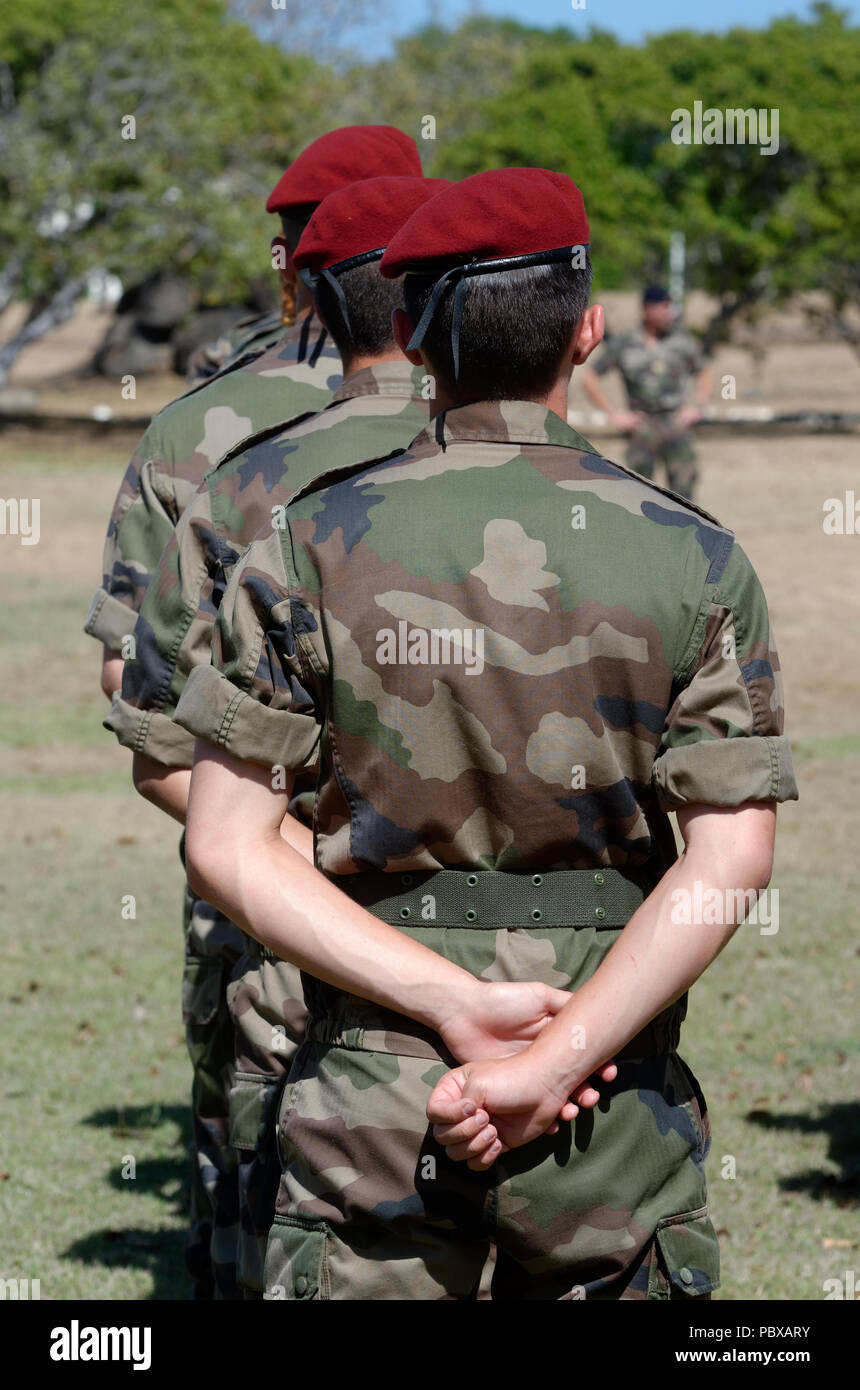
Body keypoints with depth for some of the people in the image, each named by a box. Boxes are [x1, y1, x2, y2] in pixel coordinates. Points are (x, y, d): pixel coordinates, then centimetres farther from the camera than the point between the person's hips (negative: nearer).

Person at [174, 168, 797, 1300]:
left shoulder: (311, 547, -2)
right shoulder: (694, 559, -3)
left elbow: (228, 847, -7)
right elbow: (731, 860, -11)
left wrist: (454, 1004, -11)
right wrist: (553, 1059, -14)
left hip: (375, 1072, 0)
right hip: (617, 1103, 0)